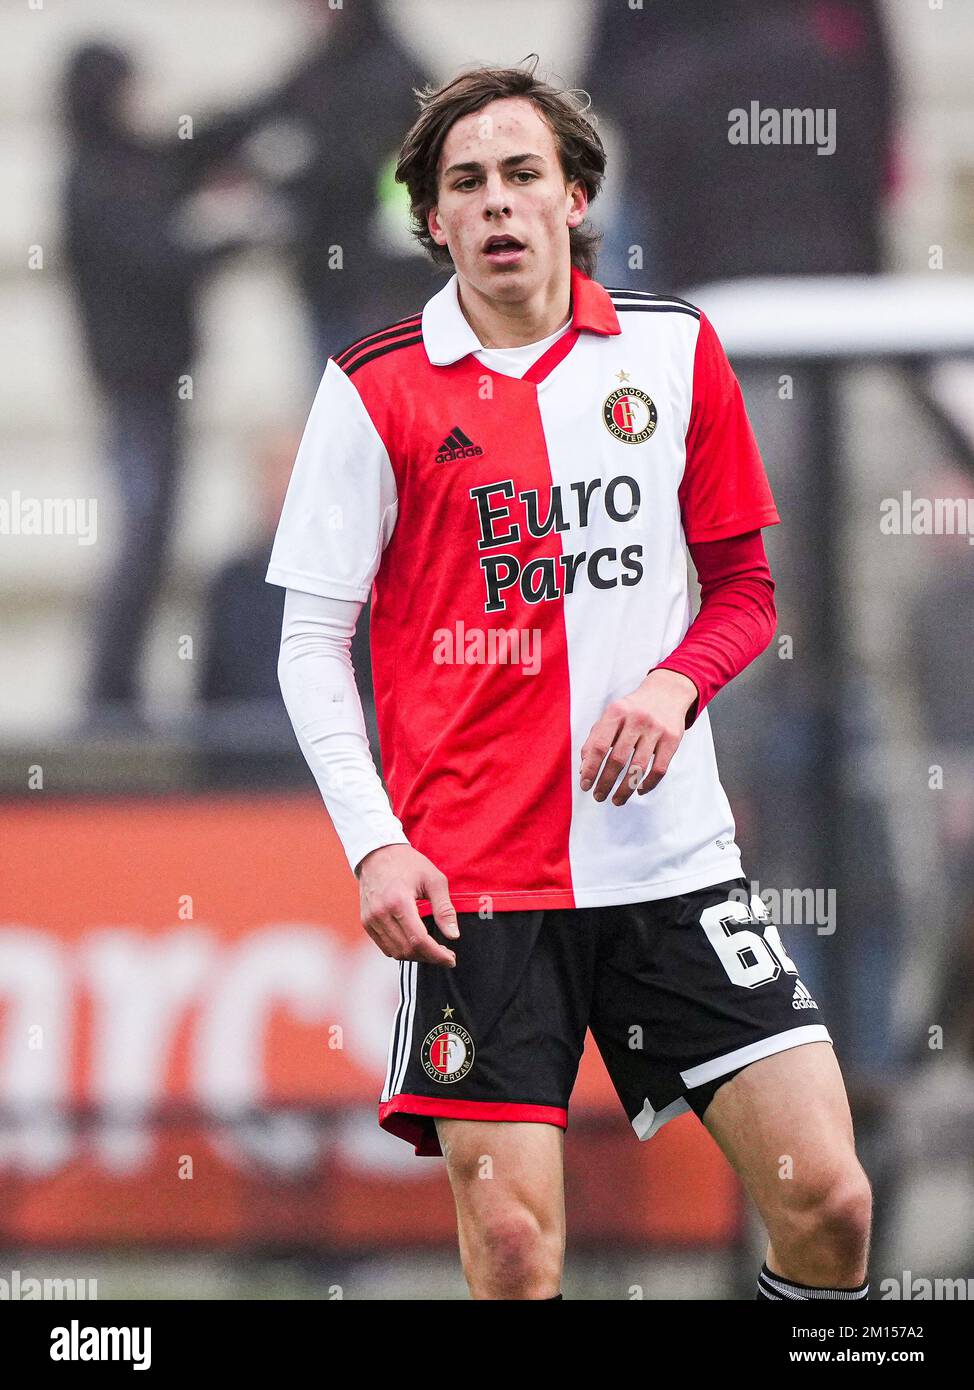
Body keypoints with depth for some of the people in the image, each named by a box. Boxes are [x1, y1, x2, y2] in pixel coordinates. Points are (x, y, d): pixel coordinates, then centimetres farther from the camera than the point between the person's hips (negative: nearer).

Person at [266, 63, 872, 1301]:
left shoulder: (675, 351, 6)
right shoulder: (376, 391, 0)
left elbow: (744, 586, 14)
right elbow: (312, 642, 2)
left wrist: (676, 683, -8)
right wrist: (375, 844, -10)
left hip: (671, 859, 2)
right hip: (471, 875, -2)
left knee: (826, 1199, -6)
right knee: (513, 1242, -8)